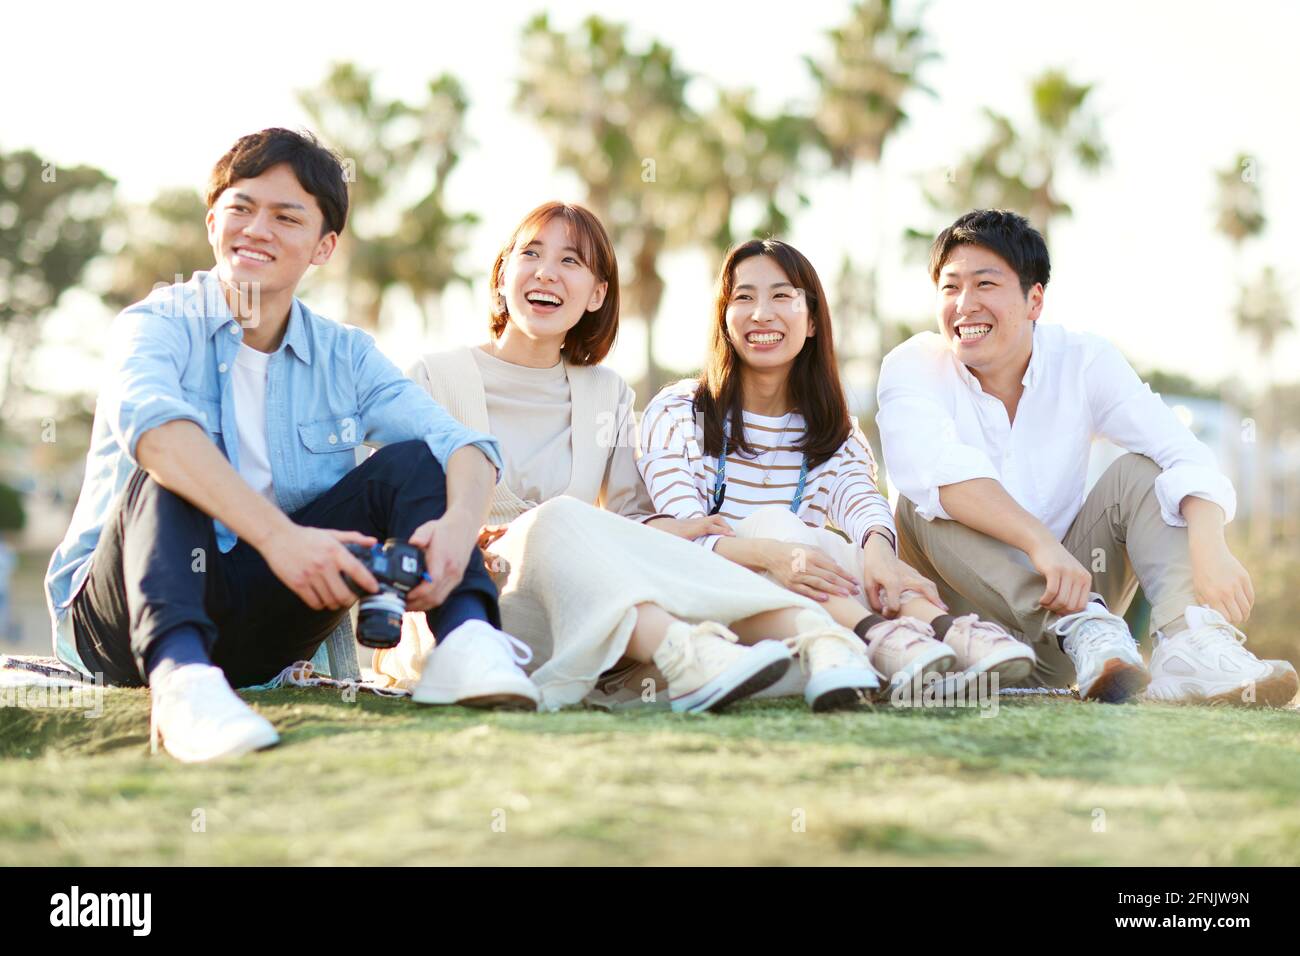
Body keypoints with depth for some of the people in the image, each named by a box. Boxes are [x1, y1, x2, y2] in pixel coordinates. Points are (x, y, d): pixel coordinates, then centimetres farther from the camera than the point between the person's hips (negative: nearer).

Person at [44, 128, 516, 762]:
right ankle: (182, 677, -57)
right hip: (125, 611, -3)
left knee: (410, 460, -10)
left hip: (261, 633, 4)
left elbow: (461, 442, -9)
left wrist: (458, 525, -33)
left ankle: (468, 639, -36)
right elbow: (150, 423, -30)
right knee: (164, 475, -31)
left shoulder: (347, 357, 8)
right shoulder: (160, 326, -5)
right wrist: (278, 535, -44)